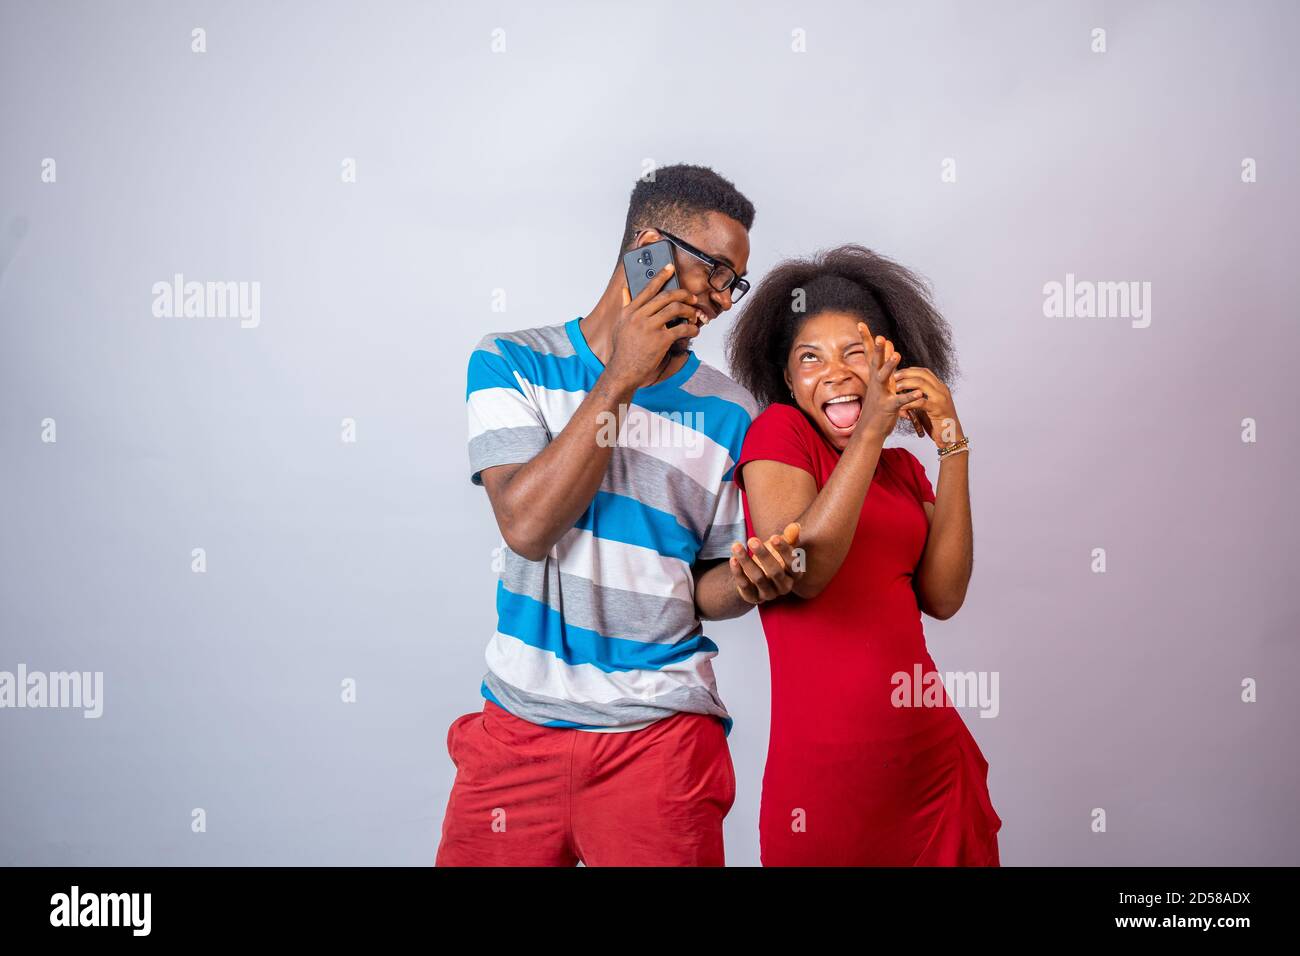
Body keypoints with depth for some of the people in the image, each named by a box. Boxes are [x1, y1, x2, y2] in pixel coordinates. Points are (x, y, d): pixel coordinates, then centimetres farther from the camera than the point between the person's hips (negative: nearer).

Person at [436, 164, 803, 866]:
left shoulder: (727, 412, 2)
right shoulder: (511, 363, -1)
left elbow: (705, 591, 6)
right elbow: (527, 526, -16)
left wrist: (744, 580, -17)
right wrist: (621, 378, -14)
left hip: (660, 735, 0)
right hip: (520, 723, 0)